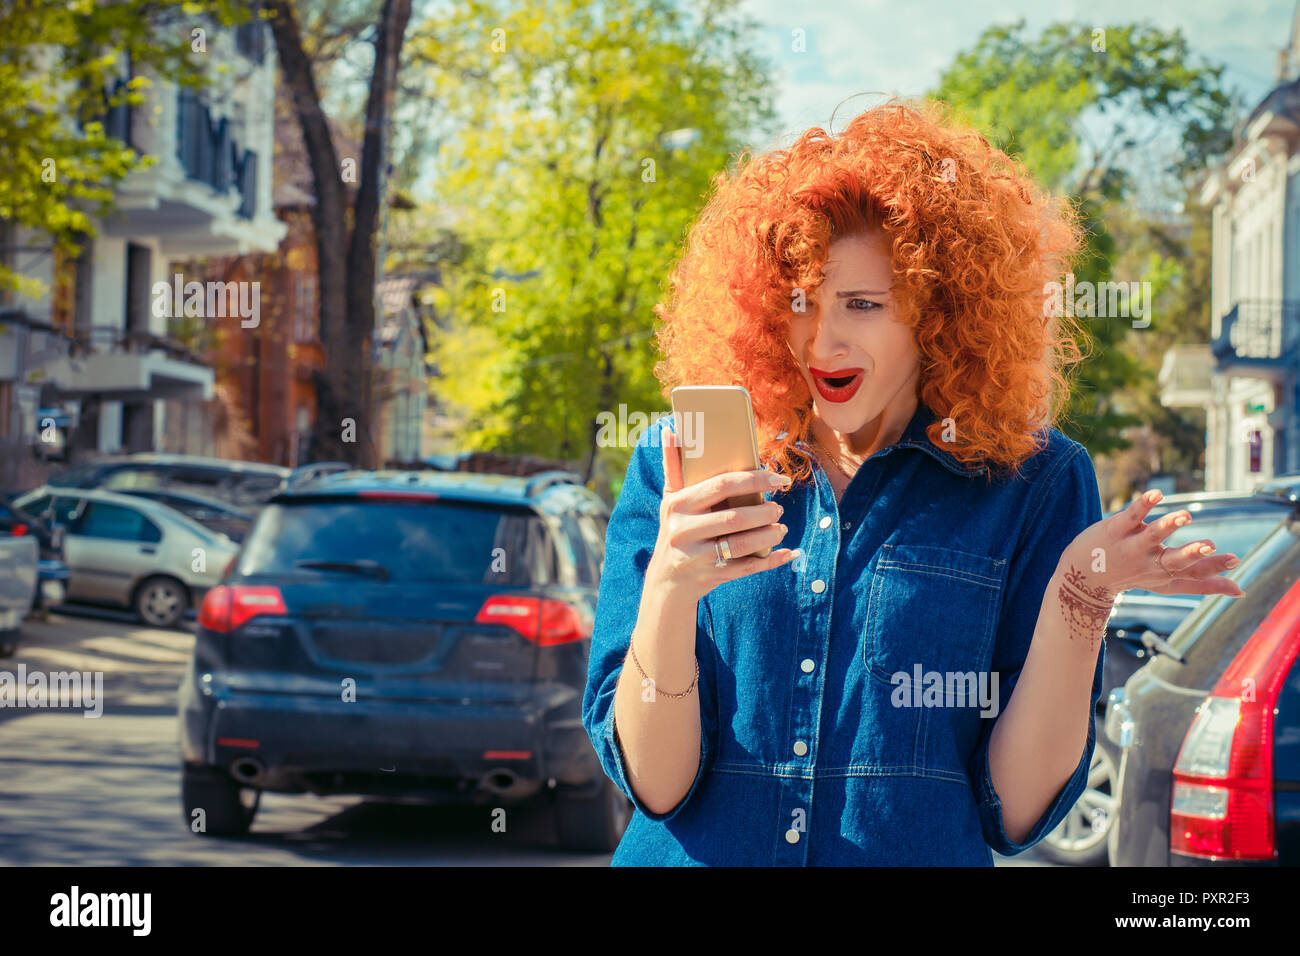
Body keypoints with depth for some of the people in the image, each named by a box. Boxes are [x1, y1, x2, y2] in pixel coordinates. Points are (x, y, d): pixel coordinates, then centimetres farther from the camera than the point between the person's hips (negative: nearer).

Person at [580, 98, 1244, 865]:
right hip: (692, 853, 1)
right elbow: (653, 782, -5)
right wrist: (667, 593, -20)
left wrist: (1078, 595, -14)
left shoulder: (1030, 484, -1)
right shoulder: (680, 468, 0)